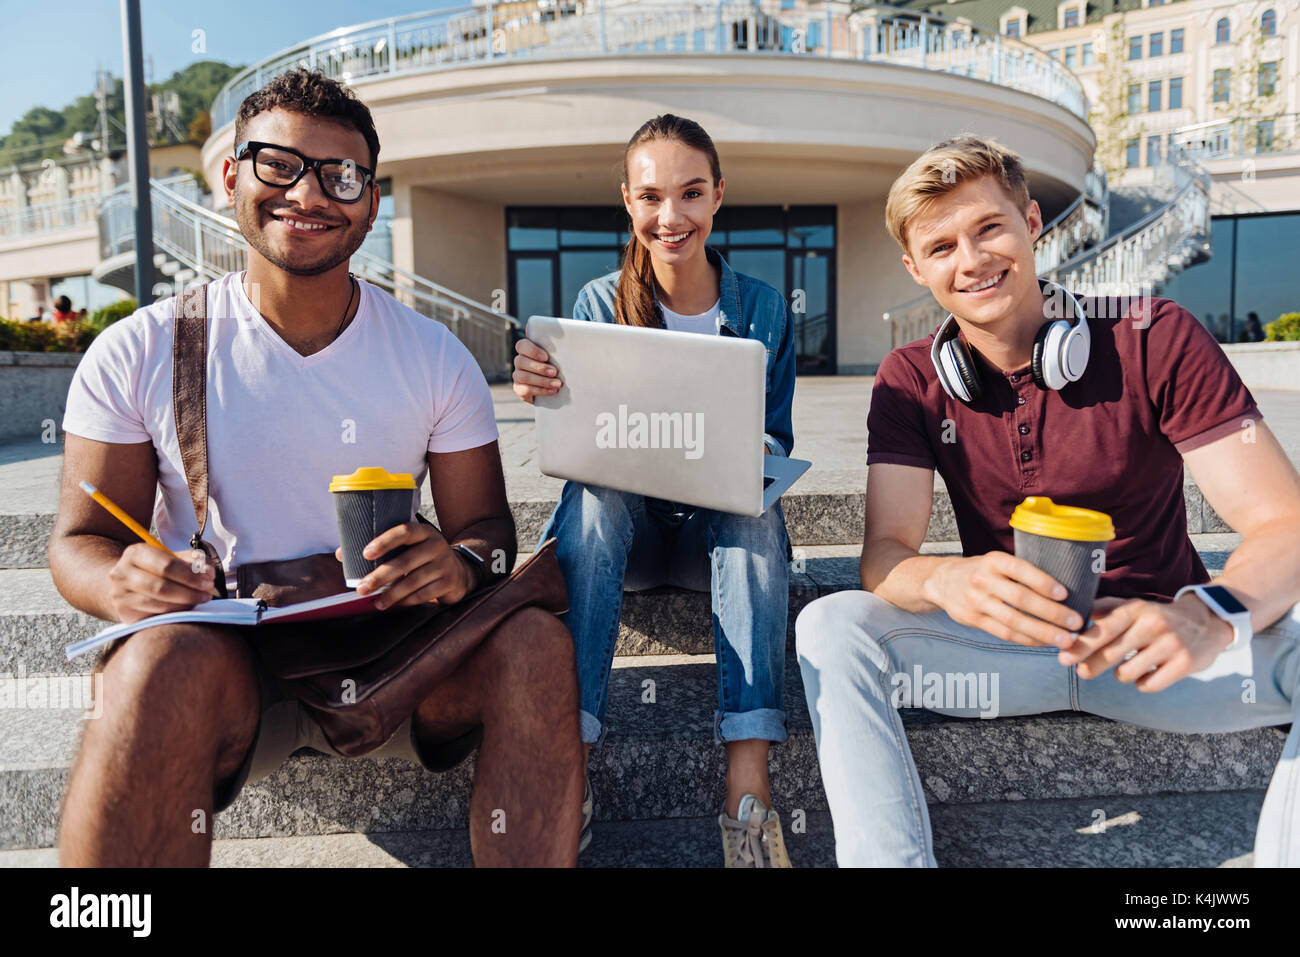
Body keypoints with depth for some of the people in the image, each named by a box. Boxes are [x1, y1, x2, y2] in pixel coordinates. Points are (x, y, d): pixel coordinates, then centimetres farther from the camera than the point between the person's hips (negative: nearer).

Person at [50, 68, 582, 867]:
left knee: (536, 639, -27)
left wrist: (464, 563, -23)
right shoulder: (137, 355, 0)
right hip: (221, 657, 0)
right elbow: (80, 539, 3)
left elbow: (486, 523, 3)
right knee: (168, 665, -35)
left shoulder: (435, 357, 2)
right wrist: (120, 584, -22)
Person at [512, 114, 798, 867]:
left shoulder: (764, 308, 2)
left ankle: (749, 782, -39)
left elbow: (776, 446, 2)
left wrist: (755, 454, -23)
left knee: (758, 510, -32)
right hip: (624, 528, 0)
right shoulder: (599, 304, 0)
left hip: (722, 525, 1)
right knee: (593, 496, -33)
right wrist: (544, 394, -30)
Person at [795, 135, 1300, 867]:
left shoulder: (1155, 338, -9)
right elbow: (883, 555, -13)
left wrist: (1211, 616, -37)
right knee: (832, 629, -23)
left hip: (1156, 645, 0)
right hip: (1011, 641, 1)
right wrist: (949, 581, -38)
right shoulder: (913, 381, -3)